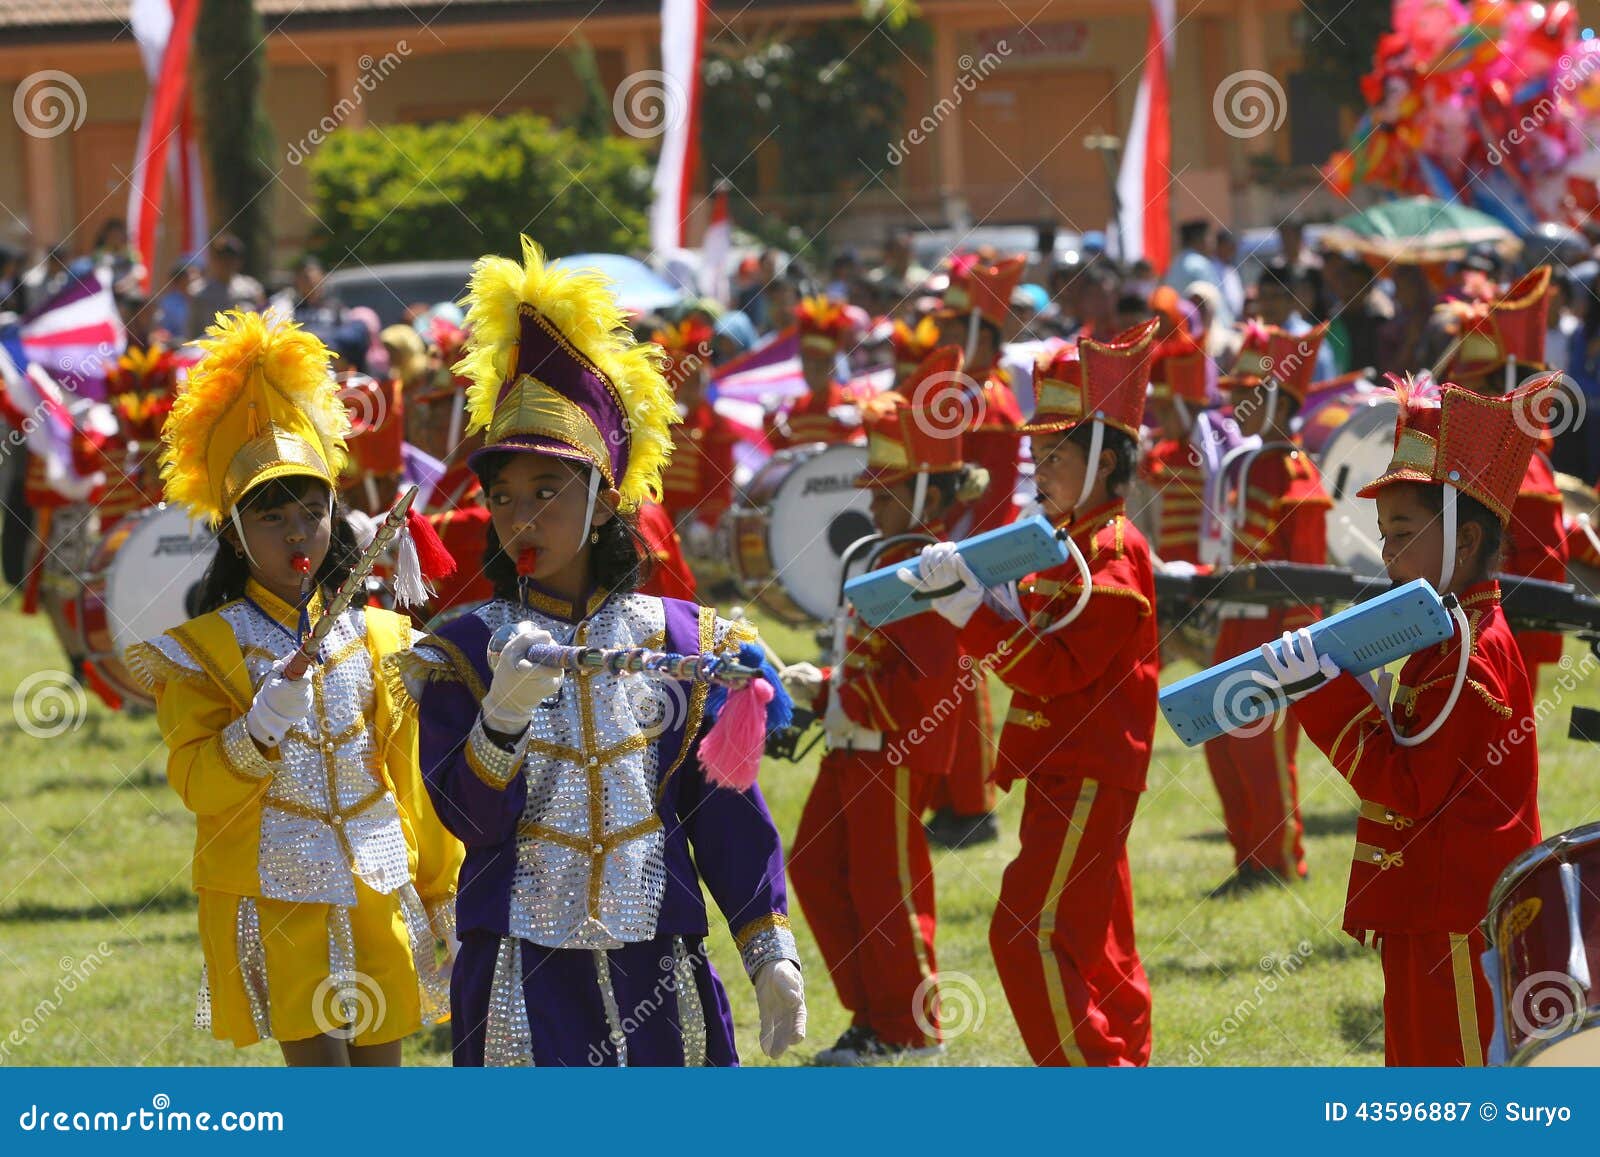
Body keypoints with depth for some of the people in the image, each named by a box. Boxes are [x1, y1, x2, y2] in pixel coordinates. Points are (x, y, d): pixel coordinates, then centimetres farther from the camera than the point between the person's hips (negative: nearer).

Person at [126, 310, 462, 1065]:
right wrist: (260, 728, -27)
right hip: (274, 900, -4)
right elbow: (198, 784, -11)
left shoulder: (379, 637, 9)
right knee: (321, 1071, -11)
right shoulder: (201, 652, -2)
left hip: (378, 893, 4)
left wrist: (445, 889, 14)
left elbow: (414, 774, 12)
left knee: (380, 1066, 5)